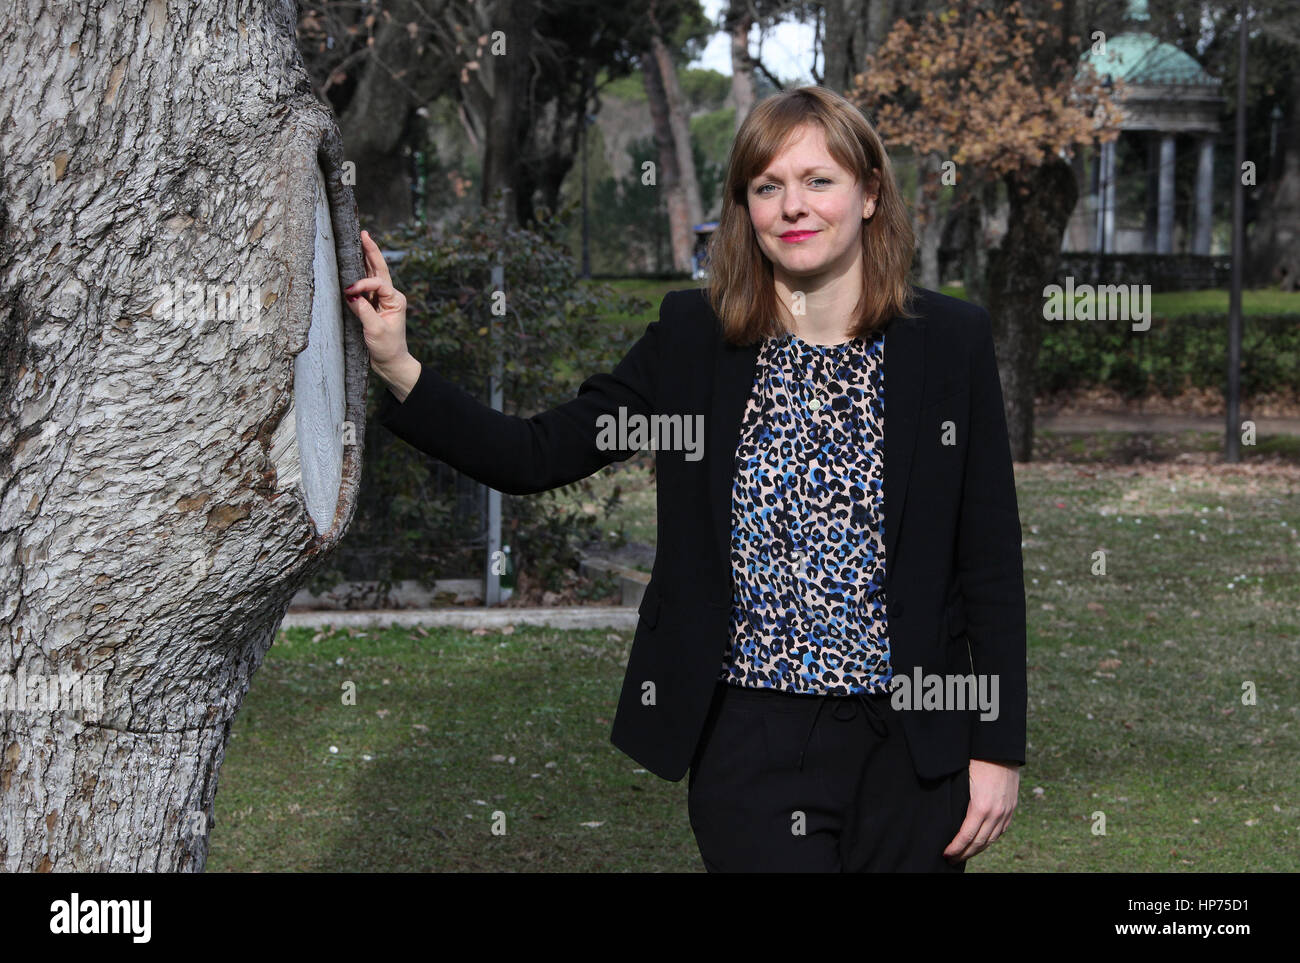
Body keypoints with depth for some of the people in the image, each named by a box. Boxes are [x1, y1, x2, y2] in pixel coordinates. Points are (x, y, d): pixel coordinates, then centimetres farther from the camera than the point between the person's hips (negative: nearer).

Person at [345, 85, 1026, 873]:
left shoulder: (954, 340, -1)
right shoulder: (690, 339, 2)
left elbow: (992, 559, 0)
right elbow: (535, 455, 0)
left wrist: (1000, 747, -3)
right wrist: (397, 370, -13)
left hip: (911, 748, 0)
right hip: (753, 746, 0)